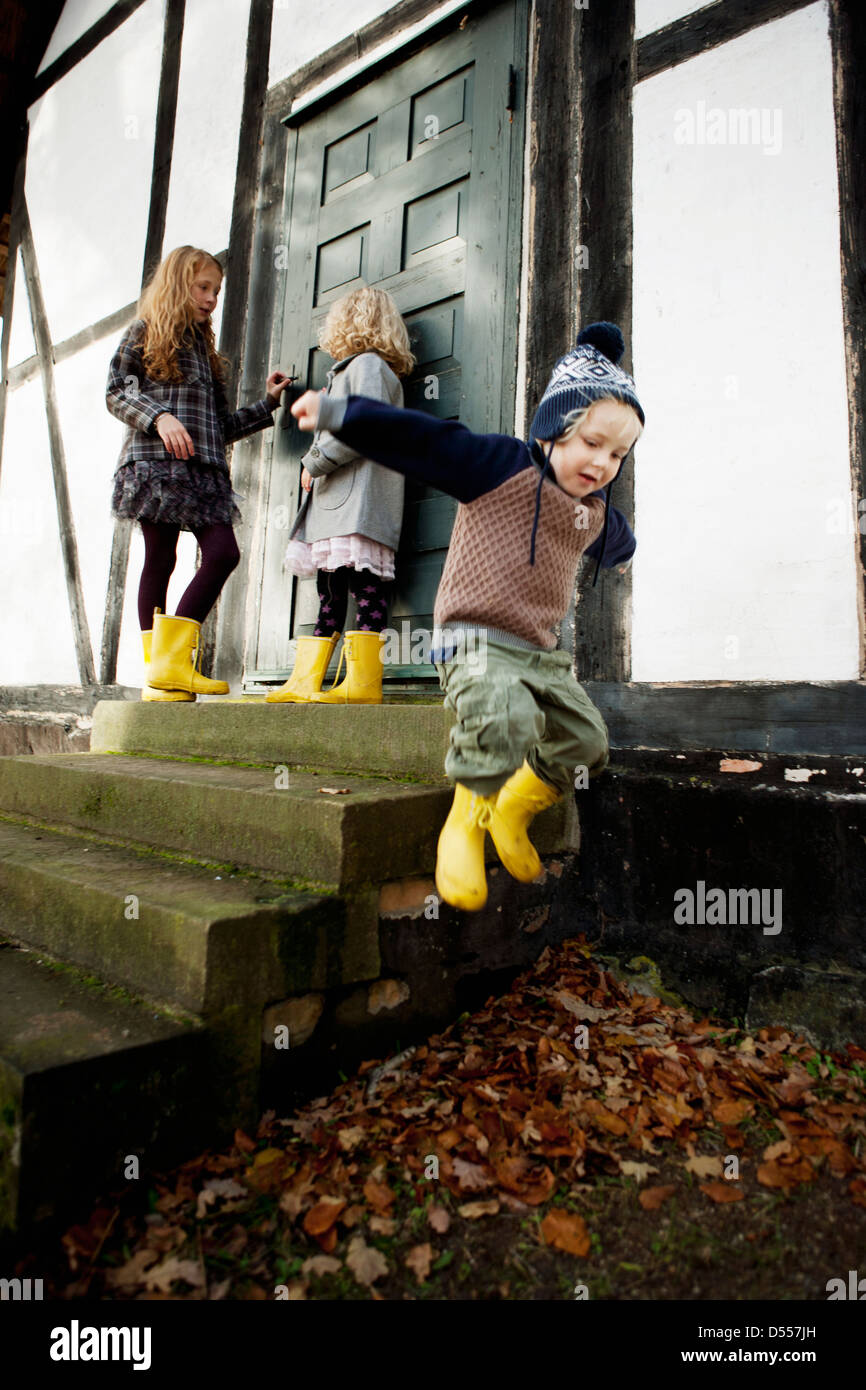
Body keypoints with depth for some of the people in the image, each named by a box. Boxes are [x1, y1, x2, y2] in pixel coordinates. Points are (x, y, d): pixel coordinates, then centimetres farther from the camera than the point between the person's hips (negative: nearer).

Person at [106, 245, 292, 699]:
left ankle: (171, 665, -10)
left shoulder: (205, 348, 28)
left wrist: (268, 404, 19)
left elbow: (222, 425, 25)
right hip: (155, 462, -5)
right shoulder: (145, 331, 12)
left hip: (204, 469, 5)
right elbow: (116, 392, 1)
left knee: (223, 553, -12)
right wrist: (159, 417, -15)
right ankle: (158, 668, -2)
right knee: (161, 558, -7)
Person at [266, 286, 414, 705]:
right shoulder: (346, 372, 32)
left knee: (364, 584, -14)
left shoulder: (368, 365, 1)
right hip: (333, 503, 10)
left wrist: (314, 462, -8)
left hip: (360, 503, -10)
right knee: (329, 592, 6)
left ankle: (363, 681, -17)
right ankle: (305, 680, 7)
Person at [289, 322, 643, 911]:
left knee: (586, 743, 3)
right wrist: (338, 413, -13)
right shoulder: (503, 464, -7)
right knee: (505, 716, -35)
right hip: (476, 640, -8)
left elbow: (617, 545, 42)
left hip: (540, 651, 8)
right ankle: (465, 824, -10)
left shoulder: (596, 514, 14)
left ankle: (513, 809, 27)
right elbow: (424, 439, -13)